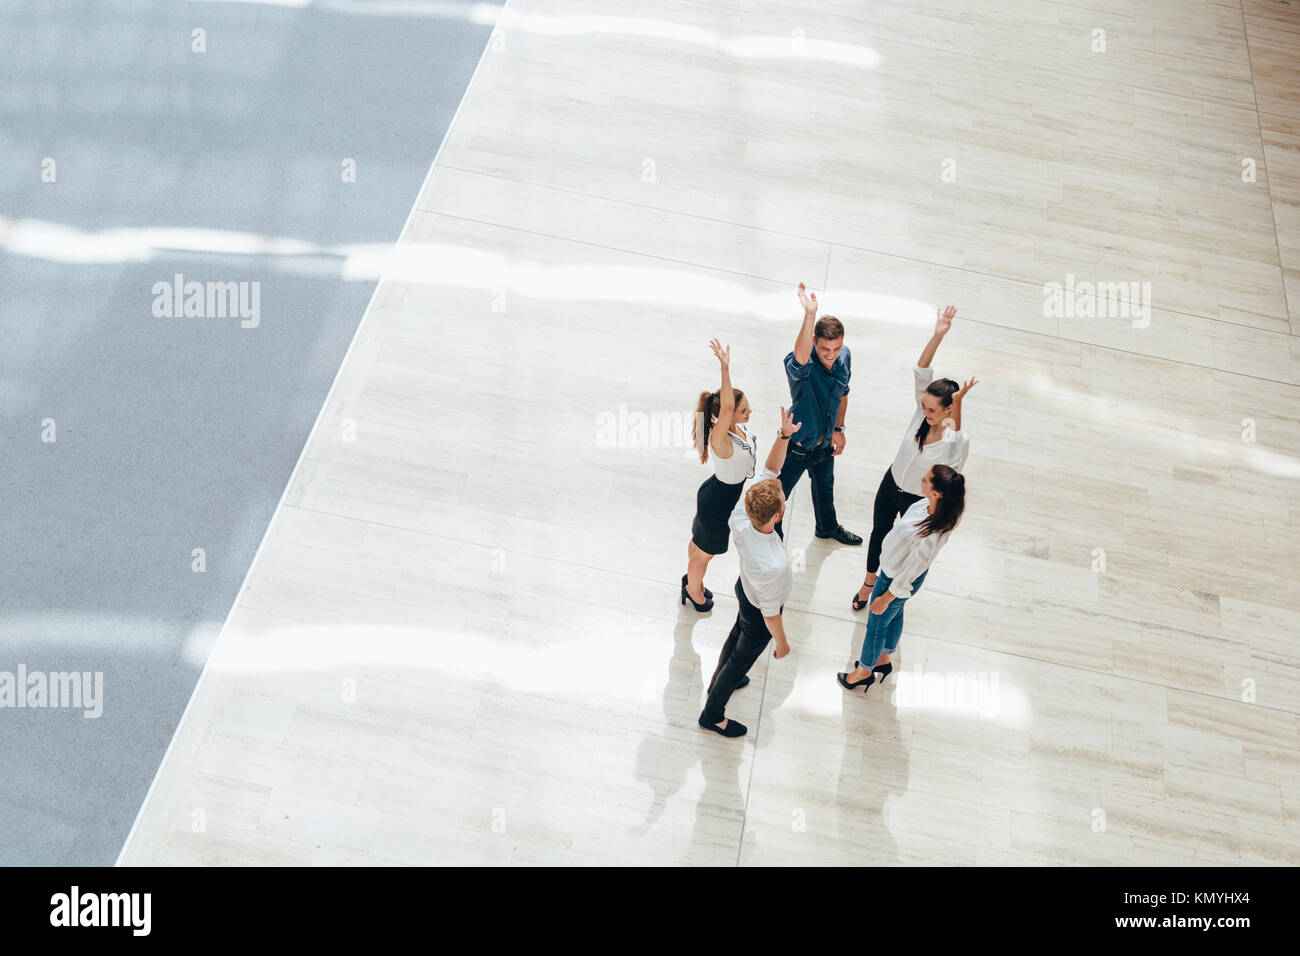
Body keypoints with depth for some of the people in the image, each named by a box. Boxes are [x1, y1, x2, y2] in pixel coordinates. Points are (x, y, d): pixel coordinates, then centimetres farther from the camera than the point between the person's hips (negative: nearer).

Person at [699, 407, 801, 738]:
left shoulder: (741, 516, -32)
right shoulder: (772, 567, -48)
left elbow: (770, 469, -18)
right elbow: (770, 614, -30)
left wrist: (784, 435, -31)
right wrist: (782, 643, -12)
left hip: (745, 588, 7)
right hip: (758, 614, -6)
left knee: (738, 634, 35)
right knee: (742, 659, 21)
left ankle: (719, 681, 65)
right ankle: (712, 714, 47)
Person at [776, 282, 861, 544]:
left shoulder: (844, 357, -13)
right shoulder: (802, 366, -34)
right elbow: (800, 357, -61)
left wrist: (838, 429, 8)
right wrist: (810, 314, -75)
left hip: (825, 443, 6)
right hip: (797, 445, -6)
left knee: (825, 486, 31)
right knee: (779, 494, 14)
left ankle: (828, 527, 59)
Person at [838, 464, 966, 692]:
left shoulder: (931, 535, -44)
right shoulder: (929, 504, -20)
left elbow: (911, 572, -29)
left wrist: (886, 598, -15)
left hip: (896, 579, -7)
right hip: (892, 567, 8)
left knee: (876, 624, 19)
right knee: (894, 616, 32)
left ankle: (864, 672, 47)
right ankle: (884, 659, 59)